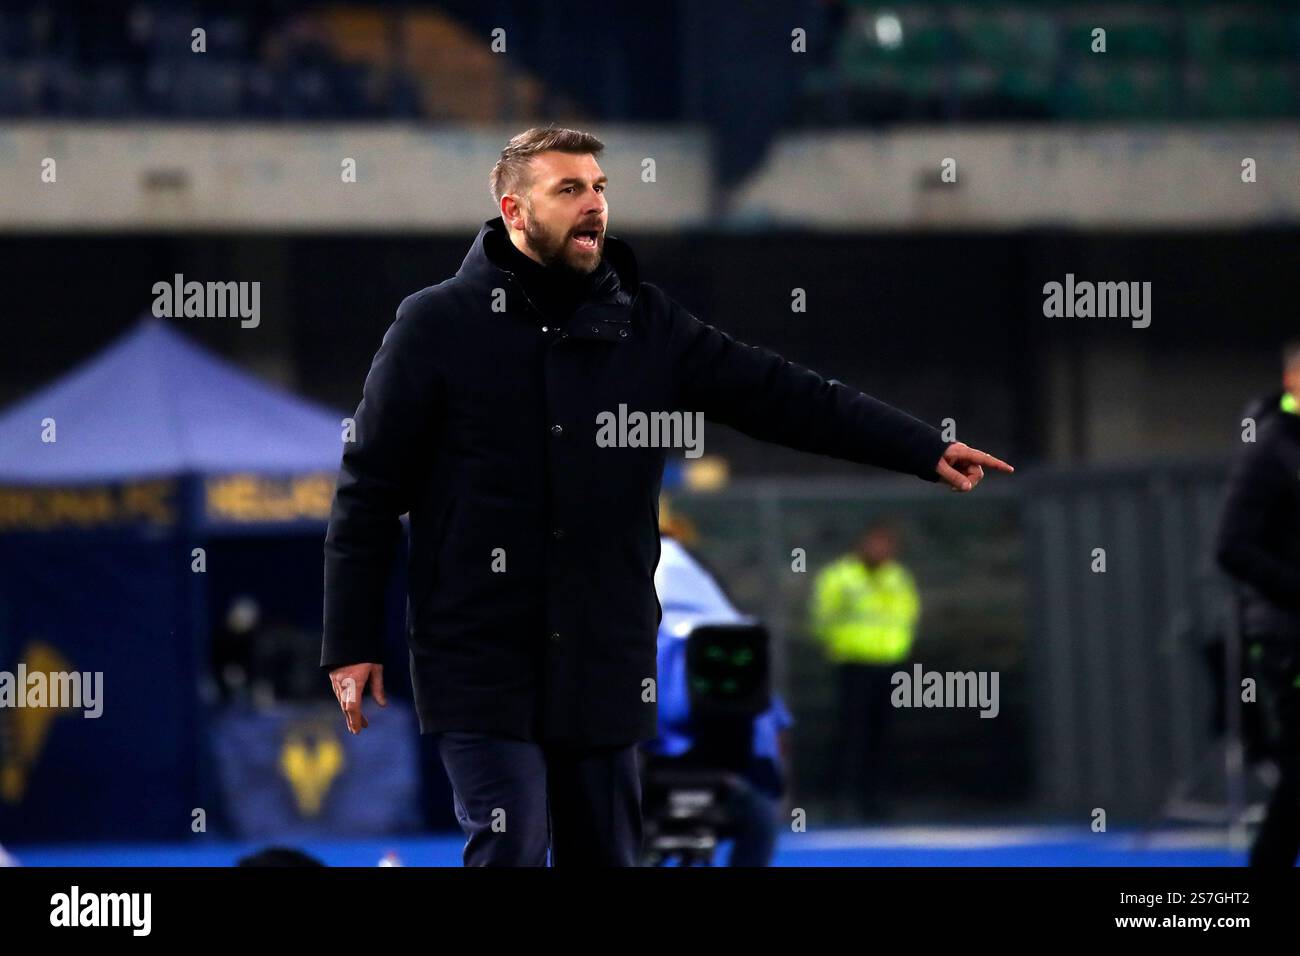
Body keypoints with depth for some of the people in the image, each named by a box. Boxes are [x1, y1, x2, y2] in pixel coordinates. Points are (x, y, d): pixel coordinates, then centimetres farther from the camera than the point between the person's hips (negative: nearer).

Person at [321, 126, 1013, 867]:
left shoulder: (646, 324, 6)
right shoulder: (438, 326, -5)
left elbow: (781, 394, 3)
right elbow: (370, 490, -3)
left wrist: (926, 450, -5)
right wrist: (351, 643, -6)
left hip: (605, 663, 4)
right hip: (482, 663, -4)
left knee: (605, 853, 9)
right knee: (511, 850, -15)